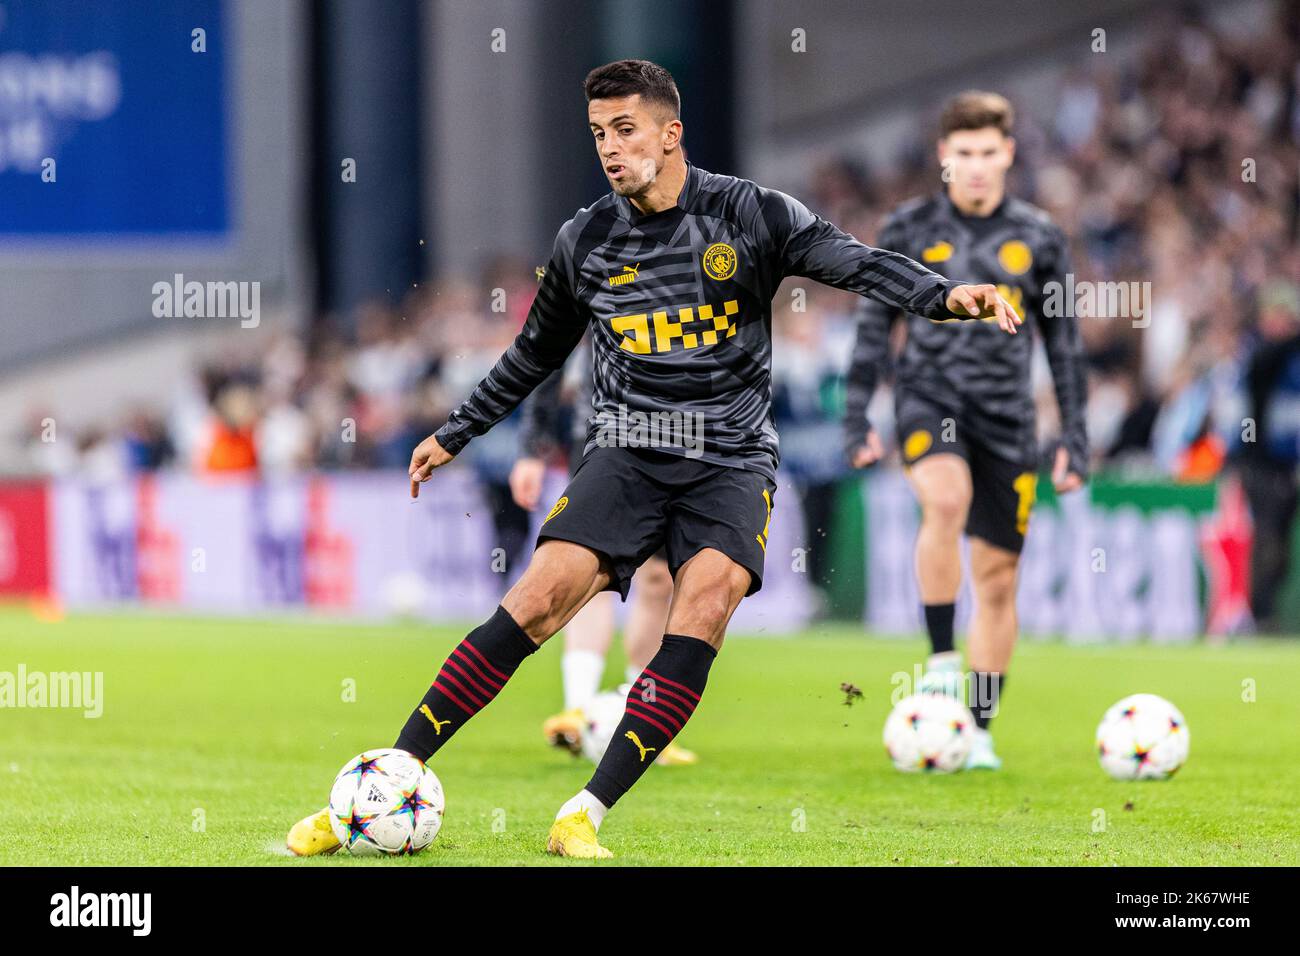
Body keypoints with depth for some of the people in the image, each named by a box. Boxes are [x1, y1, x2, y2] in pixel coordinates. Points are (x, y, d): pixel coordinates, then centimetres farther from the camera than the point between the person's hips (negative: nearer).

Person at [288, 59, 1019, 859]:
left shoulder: (750, 215, -2)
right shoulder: (586, 241, 6)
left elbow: (855, 261, -13)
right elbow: (536, 353, 22)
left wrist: (945, 294, -31)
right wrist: (454, 435, 27)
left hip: (733, 457, -1)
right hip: (628, 450, 1)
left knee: (707, 600, -26)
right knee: (541, 598, -18)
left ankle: (587, 815, -25)